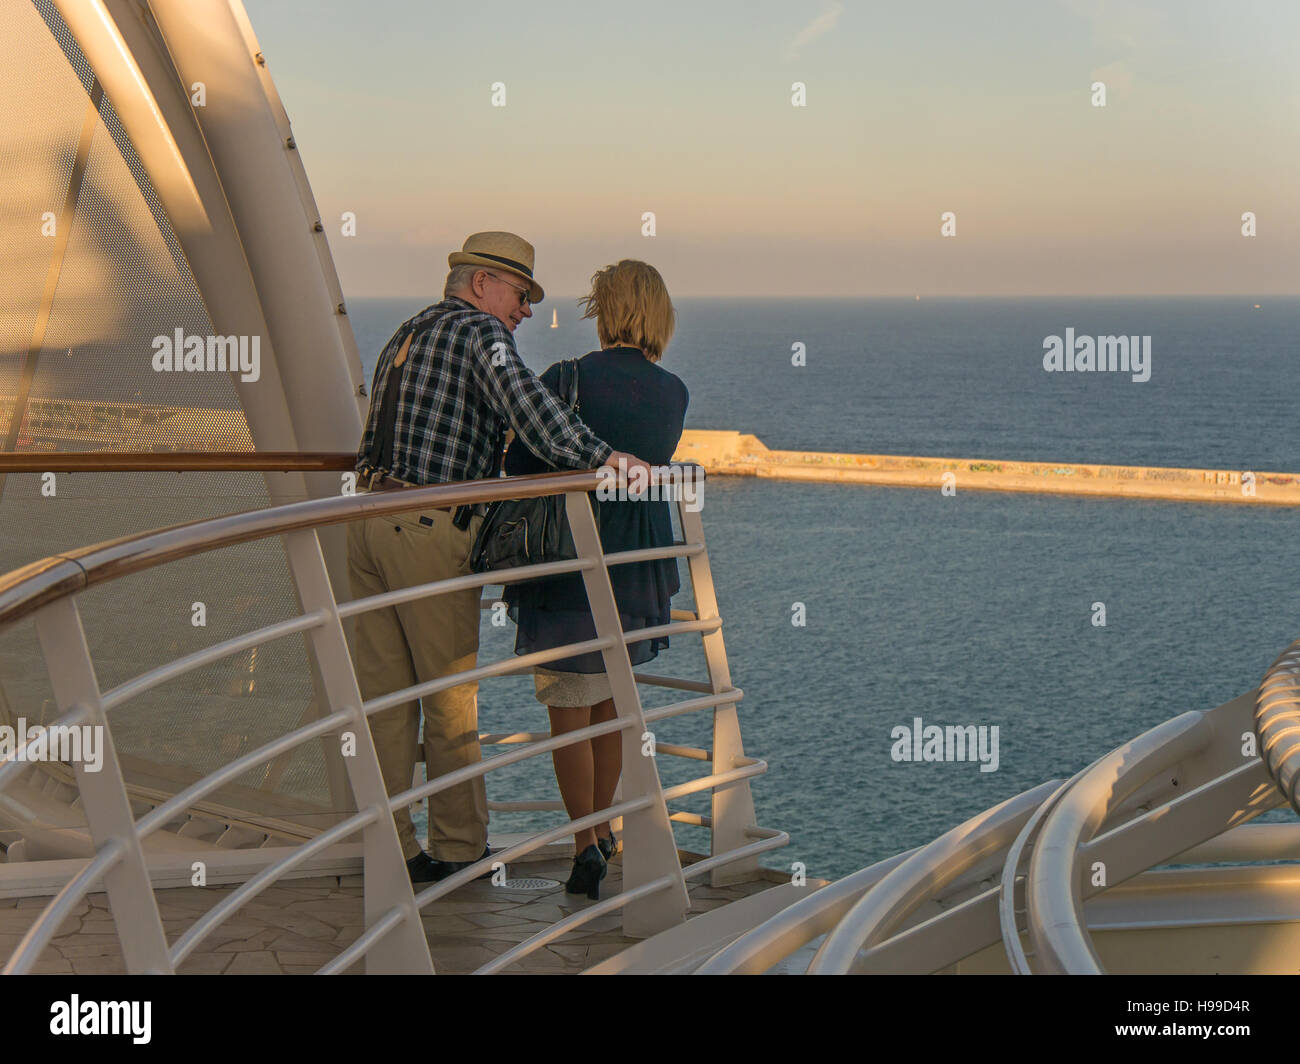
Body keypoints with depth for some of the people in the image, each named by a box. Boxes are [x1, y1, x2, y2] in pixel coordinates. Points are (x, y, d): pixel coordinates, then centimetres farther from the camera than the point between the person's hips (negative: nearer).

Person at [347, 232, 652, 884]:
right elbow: (520, 397, -25)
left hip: (369, 516, 8)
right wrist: (598, 456, -32)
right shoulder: (478, 331, -5)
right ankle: (458, 849, 12)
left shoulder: (408, 333, 22)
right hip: (431, 529, -8)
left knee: (383, 693, 9)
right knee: (450, 694, 3)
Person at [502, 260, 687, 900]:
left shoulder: (564, 380, -14)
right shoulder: (673, 393, 1)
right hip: (639, 563, 5)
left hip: (569, 564, -5)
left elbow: (518, 469, -8)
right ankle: (603, 829, 27)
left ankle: (586, 843, -1)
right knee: (610, 703, 19)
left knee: (569, 711, 4)